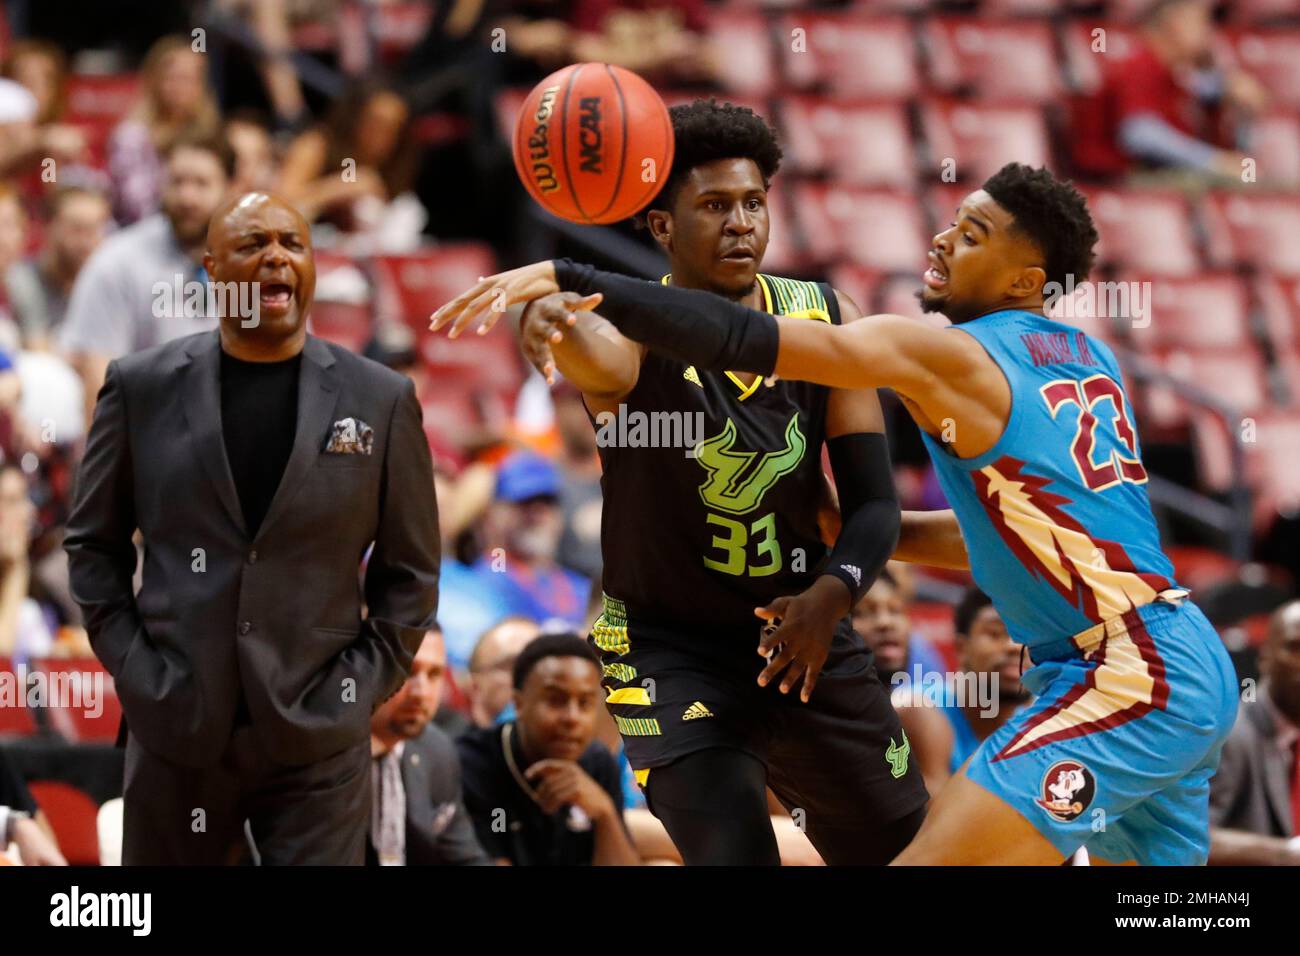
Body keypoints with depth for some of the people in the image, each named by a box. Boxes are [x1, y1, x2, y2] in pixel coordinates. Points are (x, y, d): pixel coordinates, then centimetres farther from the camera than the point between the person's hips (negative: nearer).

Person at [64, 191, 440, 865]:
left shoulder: (380, 400, 4)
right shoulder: (142, 387, 4)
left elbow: (409, 569, 10)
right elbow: (93, 542, 11)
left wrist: (364, 686, 0)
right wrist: (132, 667, 1)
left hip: (318, 737, -1)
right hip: (175, 727, 1)